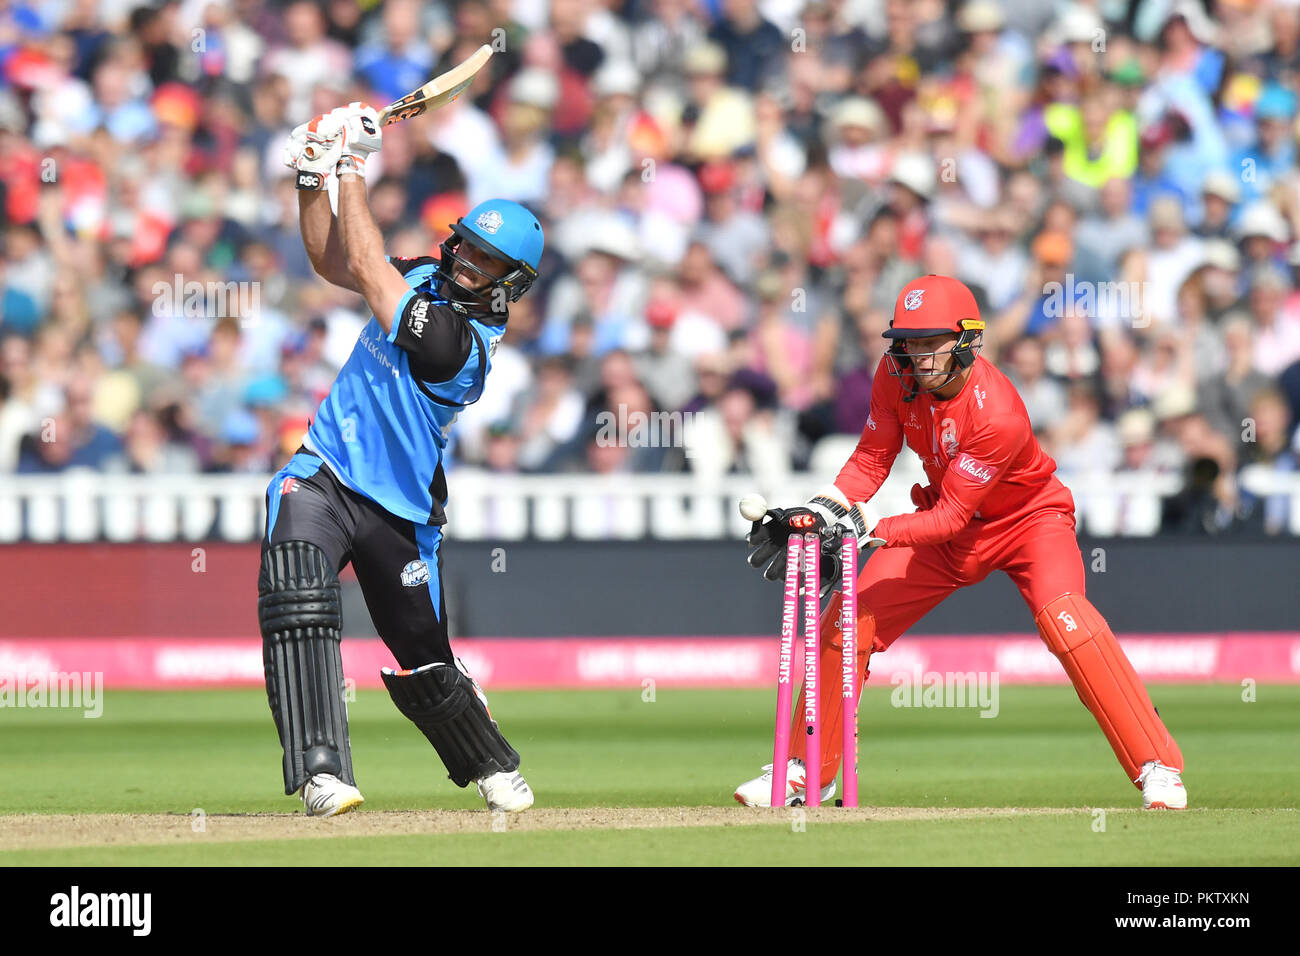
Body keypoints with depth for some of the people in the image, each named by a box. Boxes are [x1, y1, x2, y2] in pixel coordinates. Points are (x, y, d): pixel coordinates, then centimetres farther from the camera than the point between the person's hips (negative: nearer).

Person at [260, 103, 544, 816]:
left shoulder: (461, 339, -21)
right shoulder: (425, 279, 2)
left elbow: (366, 264, -20)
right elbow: (333, 260, 14)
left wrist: (352, 169, -11)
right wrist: (312, 181, -1)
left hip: (399, 511, -5)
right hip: (320, 479, 5)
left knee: (424, 667, 6)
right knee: (297, 601, -25)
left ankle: (494, 769, 35)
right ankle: (321, 771, -33)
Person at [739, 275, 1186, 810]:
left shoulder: (998, 414, -35)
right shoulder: (897, 375, -16)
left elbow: (951, 517, -33)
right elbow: (872, 458, -7)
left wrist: (870, 531, -44)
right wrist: (824, 510, -24)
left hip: (1027, 519, -6)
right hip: (947, 522, 6)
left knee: (1063, 618, -32)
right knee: (848, 619, -4)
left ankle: (1157, 768, -27)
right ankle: (808, 771, 12)